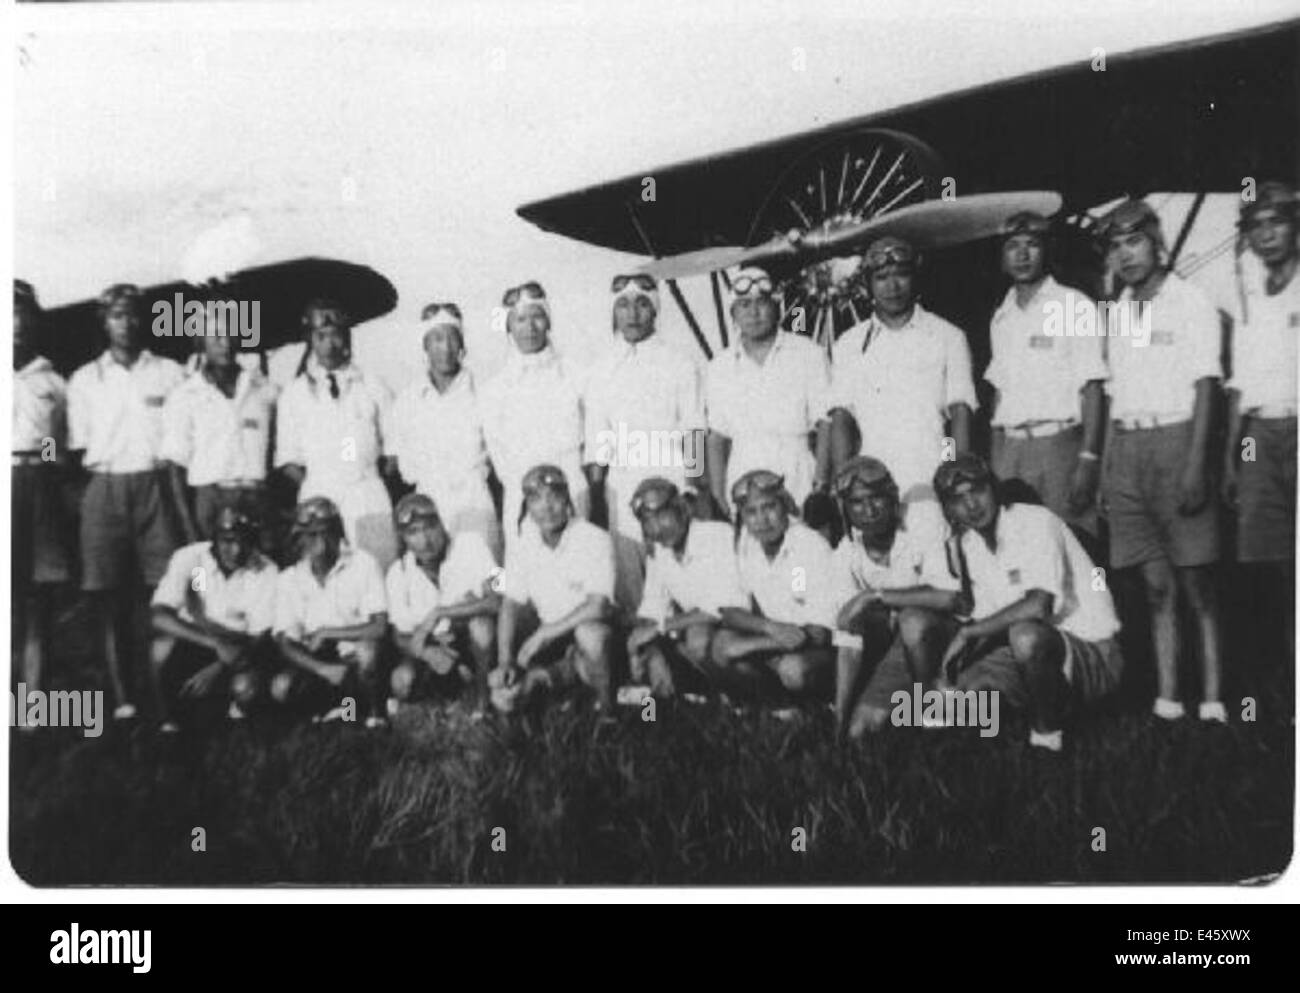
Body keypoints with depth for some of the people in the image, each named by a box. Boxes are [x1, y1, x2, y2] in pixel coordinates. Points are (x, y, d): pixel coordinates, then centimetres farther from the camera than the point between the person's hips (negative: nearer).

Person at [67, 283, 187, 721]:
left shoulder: (169, 373, 10)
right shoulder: (84, 380, 13)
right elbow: (77, 447, 12)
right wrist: (88, 493, 0)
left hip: (156, 485, -1)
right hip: (105, 488, 1)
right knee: (110, 593, -3)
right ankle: (120, 694, 0)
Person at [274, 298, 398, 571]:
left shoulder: (372, 389, 12)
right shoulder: (294, 394, 12)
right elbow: (287, 459, 11)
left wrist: (374, 472, -2)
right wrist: (311, 487, -2)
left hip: (369, 497, 0)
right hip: (318, 498, 0)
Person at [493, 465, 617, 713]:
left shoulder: (595, 540, -18)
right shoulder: (521, 545, -2)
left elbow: (598, 606, -25)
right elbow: (510, 605, 1)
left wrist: (542, 635, -26)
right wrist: (504, 662, -12)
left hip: (589, 630, -4)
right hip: (547, 638, 4)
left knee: (589, 633, -40)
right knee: (505, 697, -15)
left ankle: (606, 704, -13)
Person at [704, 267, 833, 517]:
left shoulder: (809, 355, 3)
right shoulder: (719, 368, 9)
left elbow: (826, 426, 2)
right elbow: (716, 440, 11)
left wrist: (821, 484, -8)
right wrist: (719, 499, 3)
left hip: (800, 495, -1)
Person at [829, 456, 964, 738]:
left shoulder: (924, 517, -20)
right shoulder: (844, 556, -9)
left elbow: (948, 597, -31)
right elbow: (848, 644, -10)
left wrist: (875, 596, -29)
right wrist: (839, 721, -16)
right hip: (901, 642, 4)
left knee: (912, 620, -35)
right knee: (861, 728, -9)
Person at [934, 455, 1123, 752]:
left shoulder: (1035, 522, -18)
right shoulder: (971, 543, 8)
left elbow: (1038, 606, -31)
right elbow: (990, 617, 12)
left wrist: (967, 632, -22)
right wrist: (965, 653, -9)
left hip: (1093, 653, -8)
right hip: (1036, 650, 8)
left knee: (1026, 635, -39)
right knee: (954, 689, -12)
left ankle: (1047, 736, -16)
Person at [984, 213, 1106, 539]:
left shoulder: (1074, 306, -1)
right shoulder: (1001, 317, 16)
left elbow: (1091, 388, -6)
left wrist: (1088, 458, -15)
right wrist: (995, 459, 10)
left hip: (1059, 444, -4)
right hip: (1010, 448, 5)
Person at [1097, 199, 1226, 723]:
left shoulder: (1190, 304, -1)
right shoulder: (1117, 313, 17)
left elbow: (1204, 387, -7)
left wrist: (1195, 463, -16)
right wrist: (1106, 466, 12)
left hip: (1175, 439, -5)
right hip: (1126, 448, 5)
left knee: (1196, 581, -4)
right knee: (1156, 583, 4)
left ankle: (1212, 699, -2)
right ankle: (1166, 699, 6)